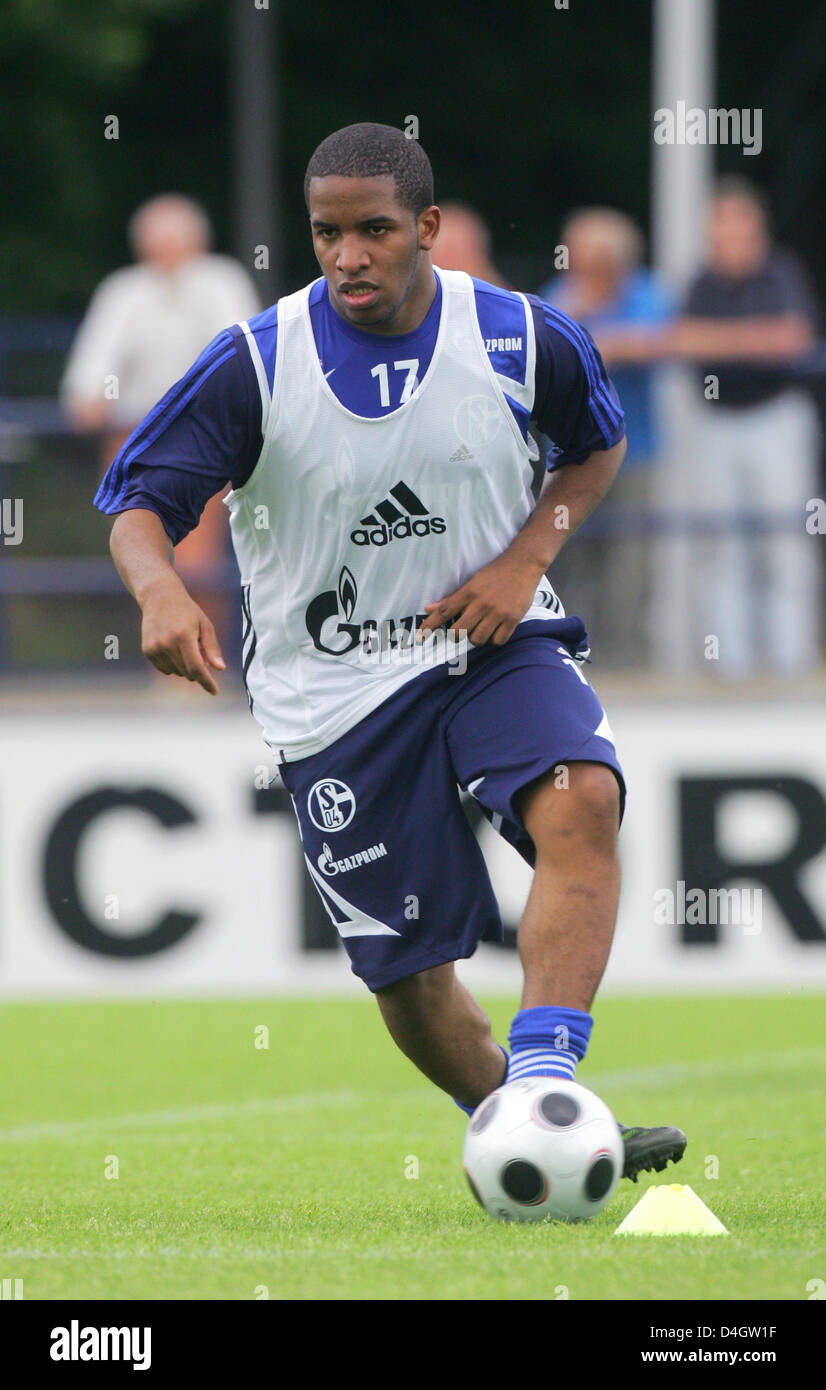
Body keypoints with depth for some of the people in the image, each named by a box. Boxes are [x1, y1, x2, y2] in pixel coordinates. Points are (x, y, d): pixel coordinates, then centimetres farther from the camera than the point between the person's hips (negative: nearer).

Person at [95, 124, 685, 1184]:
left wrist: (526, 557, -5)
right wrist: (159, 588, -34)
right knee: (407, 969, -1)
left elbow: (597, 447, 12)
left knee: (581, 805, -30)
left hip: (494, 641, 1)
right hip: (332, 687, -1)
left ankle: (540, 1085, -35)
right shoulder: (254, 366, -13)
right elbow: (140, 502, -11)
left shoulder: (522, 339, -8)